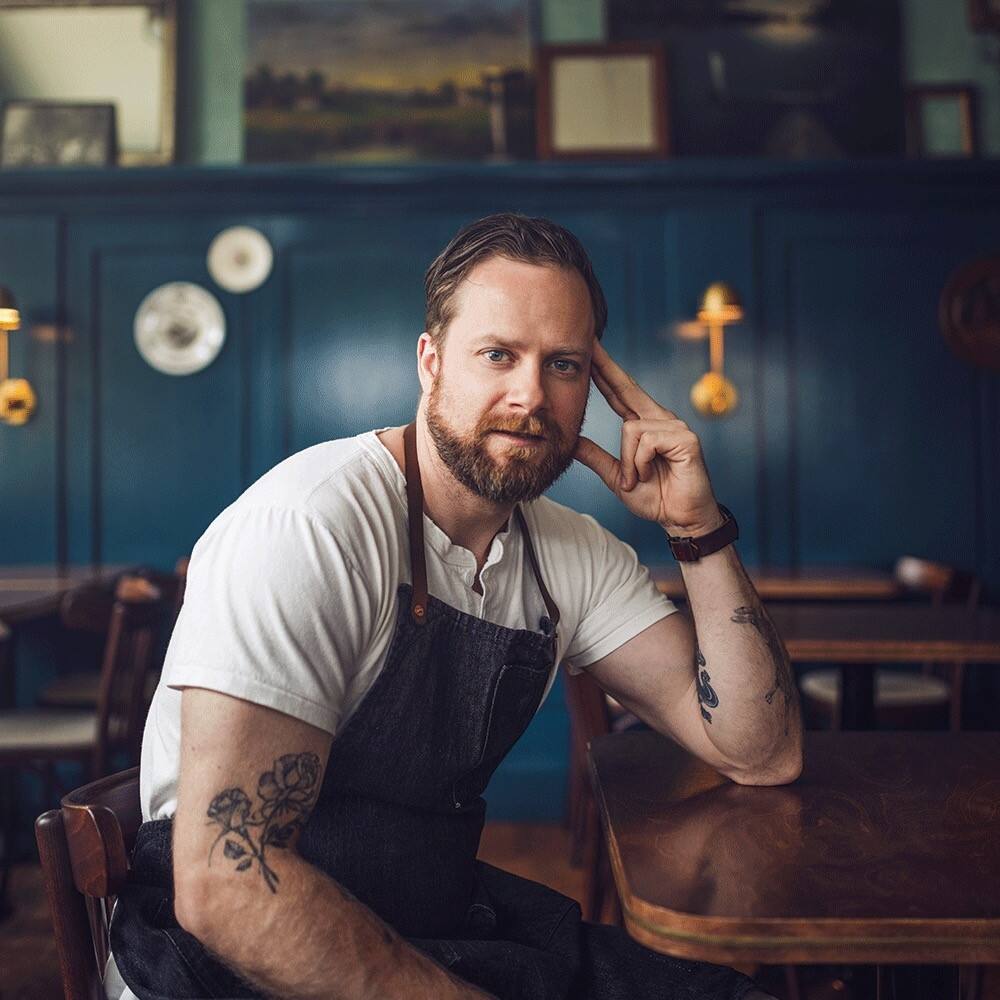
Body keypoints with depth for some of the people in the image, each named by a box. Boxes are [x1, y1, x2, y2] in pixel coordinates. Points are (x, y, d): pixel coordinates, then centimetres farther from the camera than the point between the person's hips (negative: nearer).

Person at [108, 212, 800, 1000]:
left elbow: (763, 754, -1)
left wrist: (698, 528, -11)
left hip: (442, 921, 6)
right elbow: (224, 882, -26)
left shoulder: (574, 556, 1)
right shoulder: (310, 524, -21)